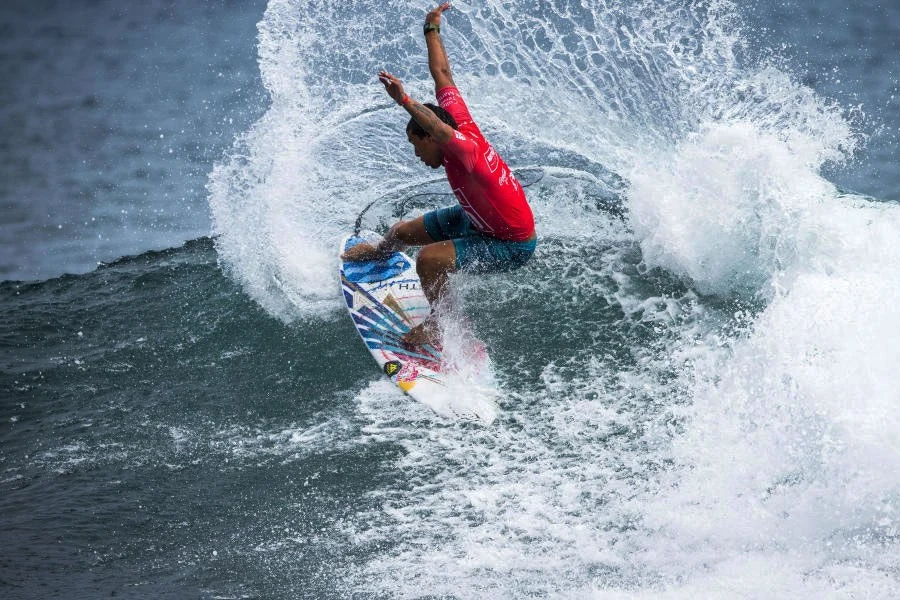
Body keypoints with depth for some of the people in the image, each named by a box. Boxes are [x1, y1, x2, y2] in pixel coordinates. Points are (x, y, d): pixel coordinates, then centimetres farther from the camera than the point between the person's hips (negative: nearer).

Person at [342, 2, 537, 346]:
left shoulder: (466, 150, -36)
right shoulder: (460, 121, -14)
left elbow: (441, 131, -60)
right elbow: (442, 73, -1)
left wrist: (405, 101, -71)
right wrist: (431, 30, 9)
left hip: (513, 245, -9)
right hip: (477, 218, 9)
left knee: (429, 260, -29)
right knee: (402, 232, 20)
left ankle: (437, 326, -5)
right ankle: (380, 251, 57)